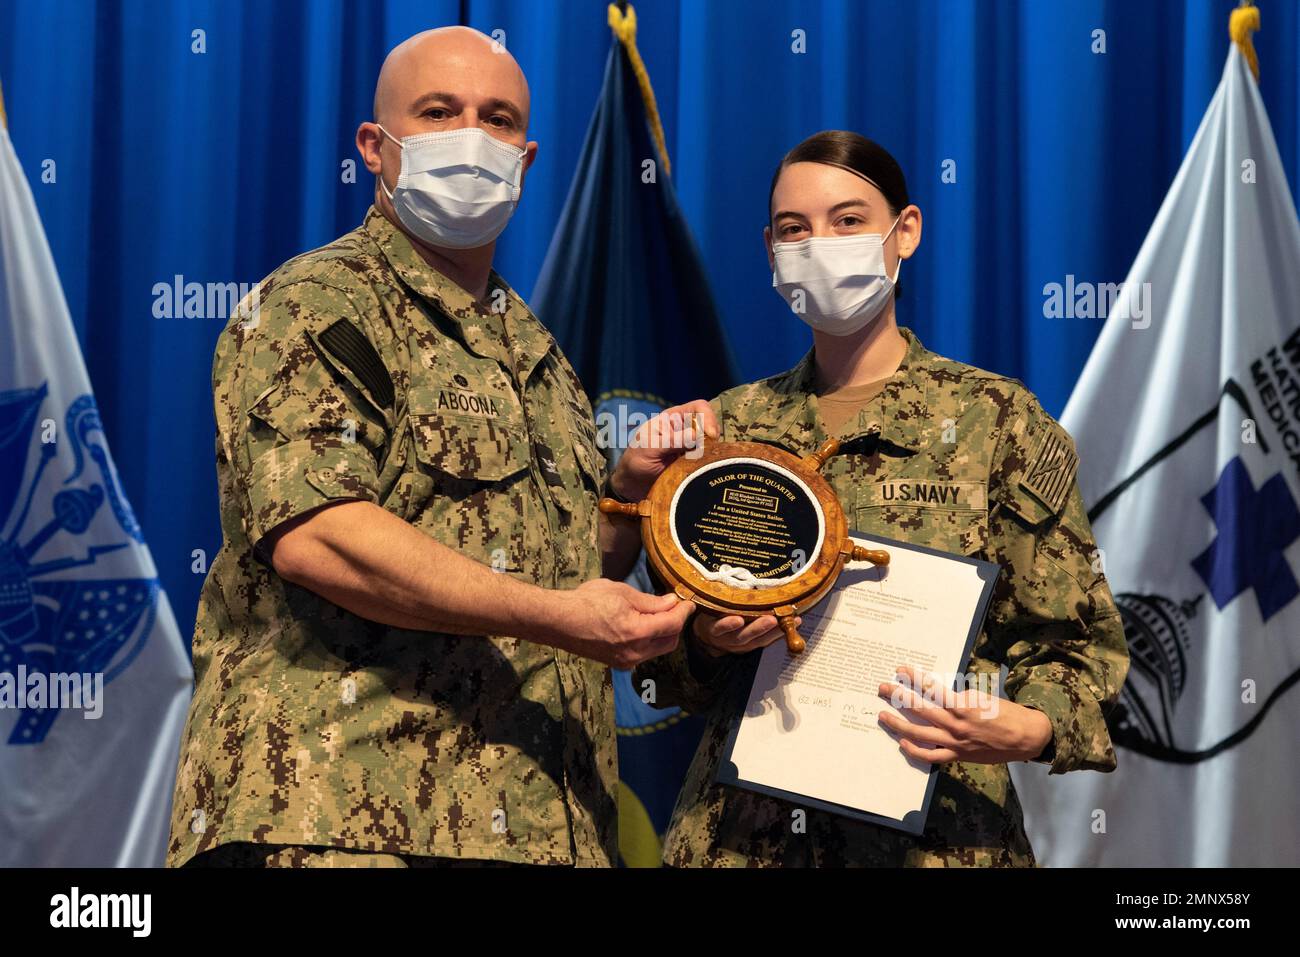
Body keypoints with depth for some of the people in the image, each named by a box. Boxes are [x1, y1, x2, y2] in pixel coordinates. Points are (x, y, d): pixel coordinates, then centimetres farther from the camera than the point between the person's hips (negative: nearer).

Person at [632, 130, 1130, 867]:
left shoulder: (995, 419, -1)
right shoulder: (730, 425, 8)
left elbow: (1076, 645, -2)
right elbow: (662, 662, 12)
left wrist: (1027, 731, -22)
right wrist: (705, 640, -10)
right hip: (738, 830, 3)